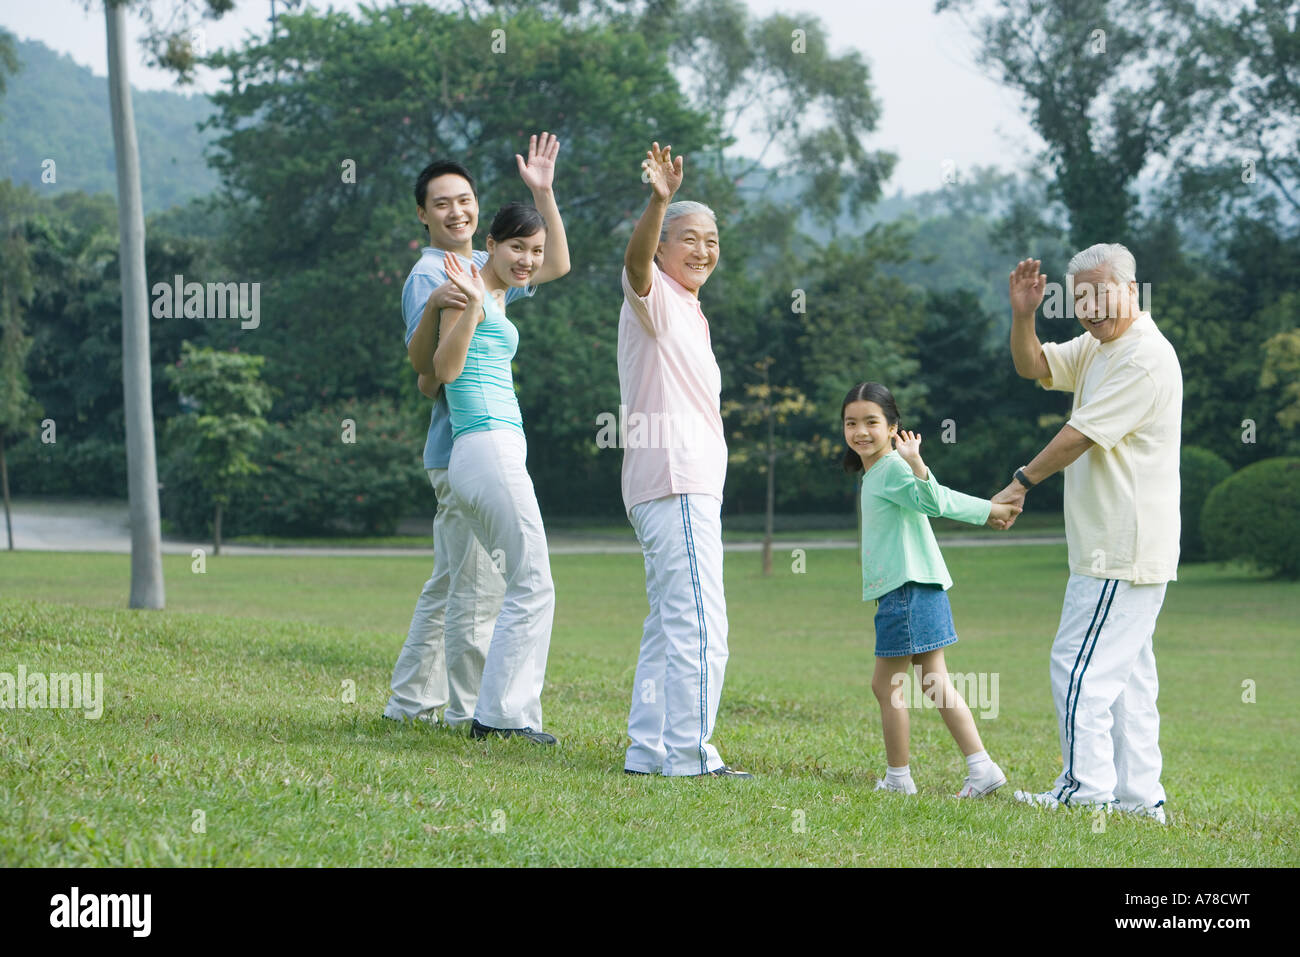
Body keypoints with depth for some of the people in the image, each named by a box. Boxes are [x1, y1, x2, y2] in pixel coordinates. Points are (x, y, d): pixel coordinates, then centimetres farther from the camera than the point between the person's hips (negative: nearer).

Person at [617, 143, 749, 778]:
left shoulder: (691, 314, 24)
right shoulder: (655, 296, -5)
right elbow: (636, 260, -29)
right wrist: (658, 203, -46)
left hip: (691, 482, 10)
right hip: (675, 481, -10)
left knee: (670, 625, 12)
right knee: (699, 626, -14)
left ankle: (649, 751, 16)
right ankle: (688, 756, -15)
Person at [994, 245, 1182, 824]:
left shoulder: (1145, 357, -17)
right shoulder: (1097, 346, 14)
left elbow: (1082, 435, -17)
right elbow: (1033, 367, 19)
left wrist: (1024, 480, -5)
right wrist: (1023, 315, -1)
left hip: (1123, 550, -10)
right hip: (1111, 544, 10)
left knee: (1080, 665, -11)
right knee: (1125, 672, 11)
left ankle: (1085, 789, -9)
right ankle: (1139, 796, 14)